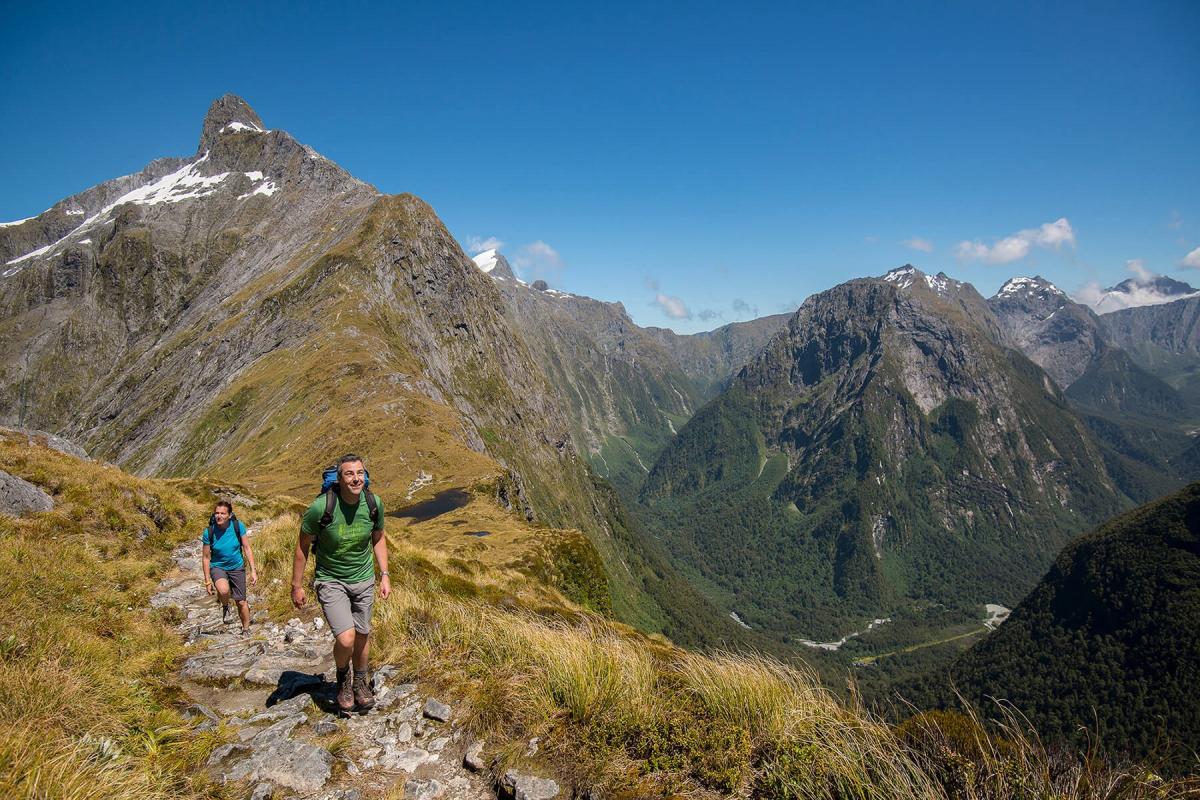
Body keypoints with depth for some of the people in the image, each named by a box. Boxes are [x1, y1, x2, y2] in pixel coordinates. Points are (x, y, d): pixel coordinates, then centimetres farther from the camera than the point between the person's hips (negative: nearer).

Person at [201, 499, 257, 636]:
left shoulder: (238, 527, -16)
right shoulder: (209, 532, -17)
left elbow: (247, 549, -6)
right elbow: (206, 558, -7)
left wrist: (253, 571, -9)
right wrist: (207, 581, -5)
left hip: (237, 567, 1)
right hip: (218, 567, -1)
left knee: (241, 602, 8)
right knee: (223, 590, -34)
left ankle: (246, 631, 32)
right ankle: (225, 607, 1)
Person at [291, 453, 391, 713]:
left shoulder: (374, 504, -13)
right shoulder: (321, 507, -23)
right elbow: (302, 546, -9)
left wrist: (384, 575, 2)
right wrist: (296, 586, -3)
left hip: (364, 580, 3)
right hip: (330, 581, -3)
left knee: (362, 636, 13)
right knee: (346, 639, -16)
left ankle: (361, 683, 40)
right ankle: (343, 676, 18)